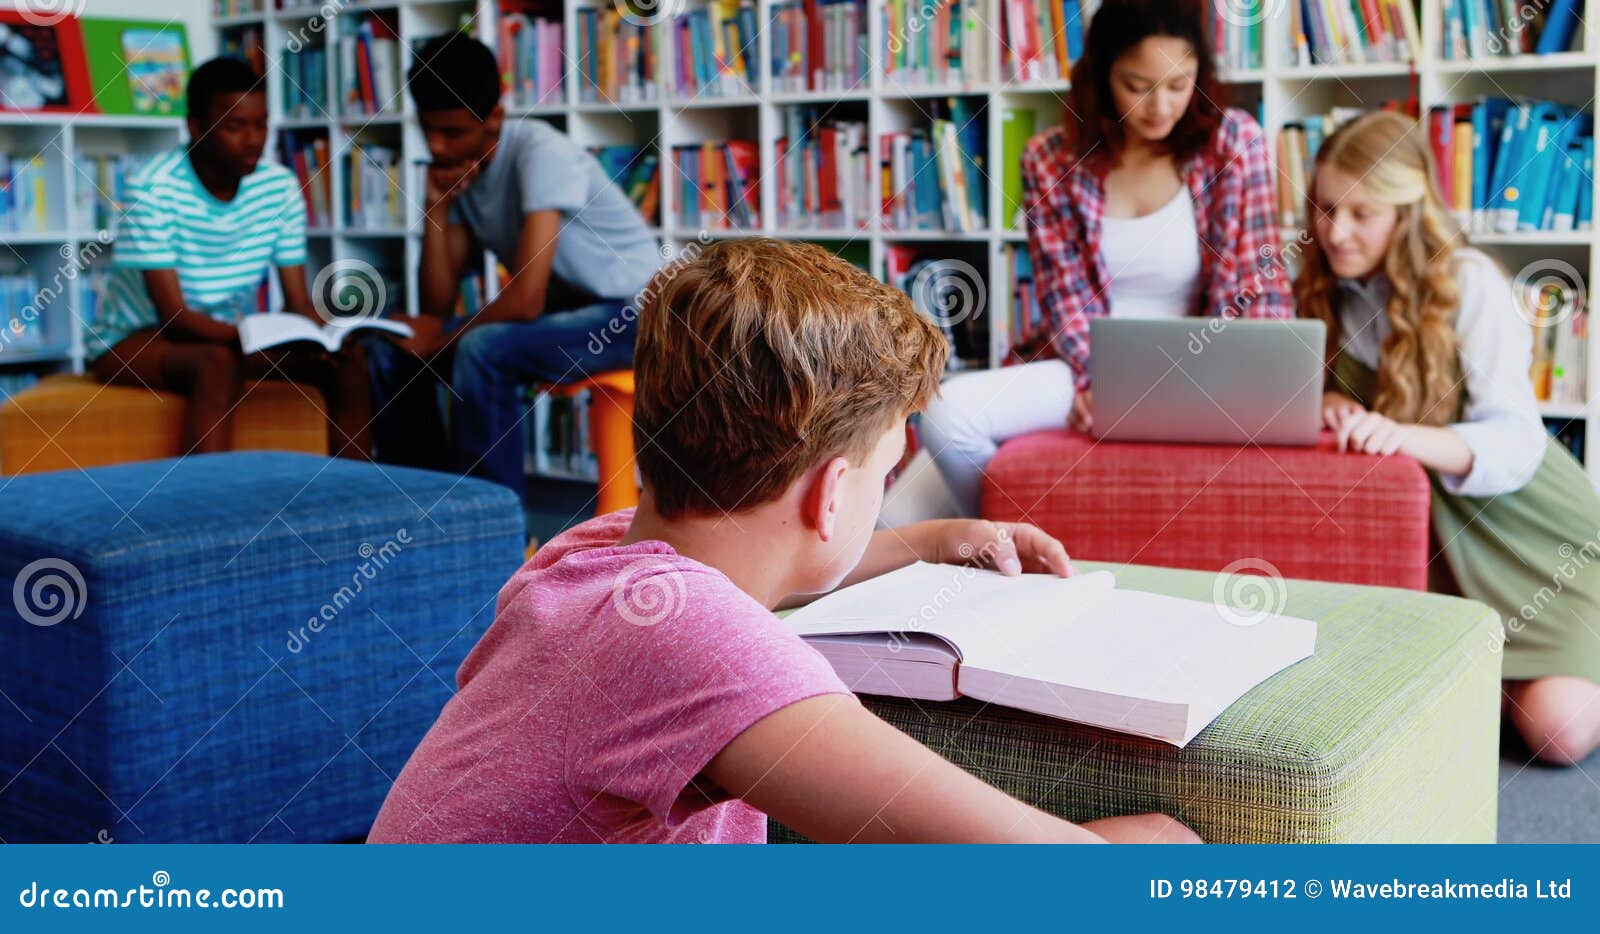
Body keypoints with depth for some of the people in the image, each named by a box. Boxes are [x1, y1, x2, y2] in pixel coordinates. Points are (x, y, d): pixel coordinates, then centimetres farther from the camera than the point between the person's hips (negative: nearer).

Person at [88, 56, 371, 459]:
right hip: (134, 340, -5)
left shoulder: (280, 185, -6)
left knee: (350, 359, -16)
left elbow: (297, 302, -4)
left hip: (229, 335, 5)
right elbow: (174, 316, -24)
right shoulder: (153, 190, -21)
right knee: (220, 362, -37)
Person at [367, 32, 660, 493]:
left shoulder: (539, 152, -22)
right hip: (558, 312, 8)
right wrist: (435, 207, -12)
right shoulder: (456, 169, 1)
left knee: (481, 349, -32)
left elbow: (525, 302, -28)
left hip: (630, 315, -8)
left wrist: (442, 335, -13)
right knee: (394, 354, -2)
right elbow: (437, 308, -2)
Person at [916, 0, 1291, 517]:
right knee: (947, 412, -22)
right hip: (1086, 365, 1)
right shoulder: (1050, 161, 0)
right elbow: (1065, 293, -3)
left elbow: (1258, 282, -6)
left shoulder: (1235, 142, -4)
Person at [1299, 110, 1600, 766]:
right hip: (1417, 522, 4)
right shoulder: (1324, 289, 1)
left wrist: (1401, 435, -41)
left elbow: (1517, 442, -23)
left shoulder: (1468, 283, -15)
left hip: (1520, 520, -4)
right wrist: (1321, 407, -19)